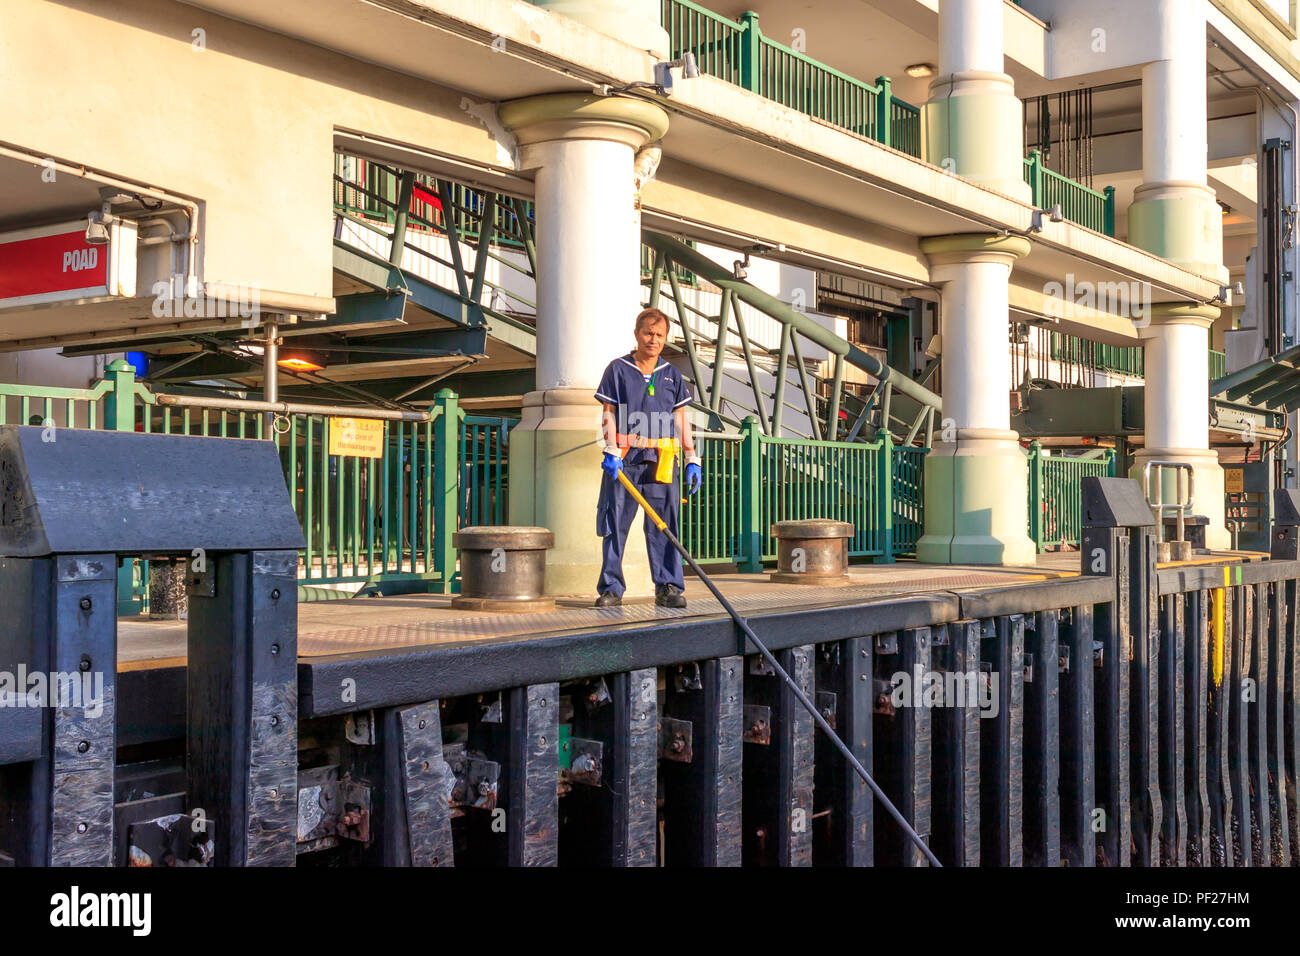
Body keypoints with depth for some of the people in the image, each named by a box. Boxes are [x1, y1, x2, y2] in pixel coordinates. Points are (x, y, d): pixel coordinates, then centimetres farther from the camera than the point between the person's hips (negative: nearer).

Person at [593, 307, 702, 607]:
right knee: (615, 524, 0)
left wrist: (692, 460, 9)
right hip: (624, 459, -2)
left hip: (661, 461, 2)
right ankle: (611, 588, 8)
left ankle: (668, 587, 5)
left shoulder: (672, 375, 14)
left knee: (664, 525, -1)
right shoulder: (618, 369, 6)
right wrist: (612, 451, -10)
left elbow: (681, 421, 15)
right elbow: (608, 415, 3)